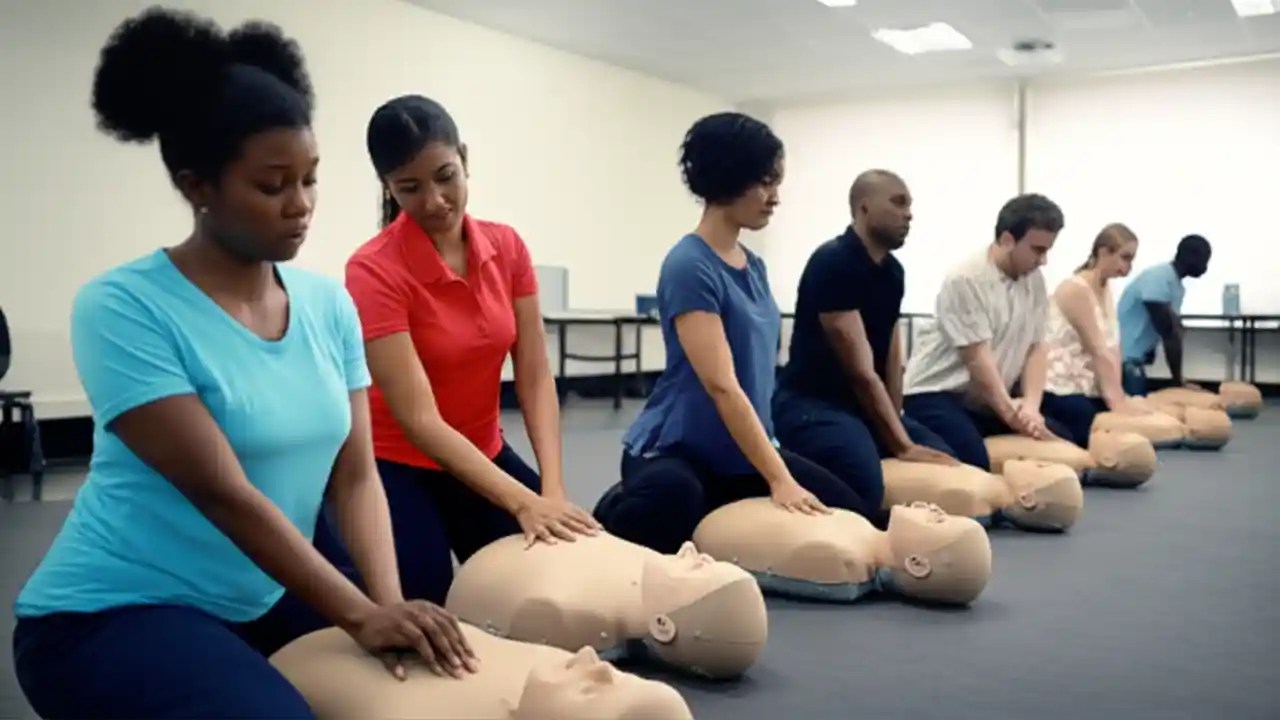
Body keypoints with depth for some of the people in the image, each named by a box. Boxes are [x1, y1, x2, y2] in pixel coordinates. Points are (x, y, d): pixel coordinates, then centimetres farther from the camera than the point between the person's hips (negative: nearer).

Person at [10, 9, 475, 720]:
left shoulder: (328, 303, -1)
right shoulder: (122, 308, -18)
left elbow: (355, 475, -3)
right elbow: (225, 494, -23)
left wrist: (390, 604, -18)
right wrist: (359, 614, -23)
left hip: (267, 602, 6)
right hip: (113, 612, -6)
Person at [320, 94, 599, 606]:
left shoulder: (507, 248, -5)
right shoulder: (374, 270, -22)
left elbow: (535, 379, -9)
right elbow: (420, 420, -27)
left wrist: (553, 492, -23)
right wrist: (523, 502, -34)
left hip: (485, 456, 5)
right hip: (400, 469, -4)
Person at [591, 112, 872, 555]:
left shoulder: (754, 266, 9)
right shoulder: (690, 266, -18)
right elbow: (721, 384, -25)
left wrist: (779, 468, 21)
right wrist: (779, 479, -28)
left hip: (744, 452, 9)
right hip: (676, 451, -9)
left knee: (850, 514, -2)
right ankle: (617, 511, 2)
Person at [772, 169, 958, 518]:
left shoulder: (892, 270, 10)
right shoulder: (833, 263, -17)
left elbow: (891, 358, 12)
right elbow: (860, 370, -20)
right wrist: (901, 445, -20)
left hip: (868, 404, 9)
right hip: (812, 404, -9)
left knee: (949, 466, 3)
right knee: (866, 490, -32)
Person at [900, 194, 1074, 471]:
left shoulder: (1034, 281, 4)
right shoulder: (966, 279, -19)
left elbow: (1036, 349, 1)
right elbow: (977, 357, -21)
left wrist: (1031, 407, -14)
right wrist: (1011, 414, -20)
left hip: (993, 399, 8)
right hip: (937, 394, -8)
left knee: (1060, 441, 1)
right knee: (974, 463, -29)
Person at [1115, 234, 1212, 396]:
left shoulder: (1176, 285, 12)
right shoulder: (1158, 278, -18)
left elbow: (1174, 334, 11)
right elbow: (1167, 333, -18)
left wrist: (1179, 380, 5)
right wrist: (1179, 380, -13)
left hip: (1135, 359, 10)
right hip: (1123, 359, -10)